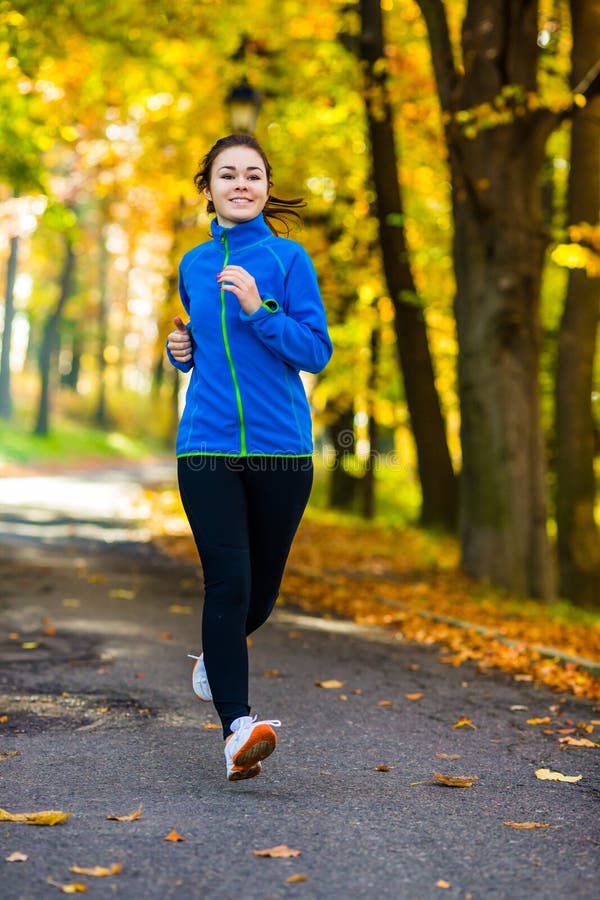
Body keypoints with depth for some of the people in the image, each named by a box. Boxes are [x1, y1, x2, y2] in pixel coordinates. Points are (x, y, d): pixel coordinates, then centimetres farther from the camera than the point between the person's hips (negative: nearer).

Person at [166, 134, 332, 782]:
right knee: (227, 581, -13)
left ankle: (218, 655, 43)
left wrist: (258, 310, -20)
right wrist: (182, 350, 4)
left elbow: (316, 351, -7)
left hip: (281, 445, -1)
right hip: (206, 446, 1)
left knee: (263, 585, 11)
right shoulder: (194, 265, 12)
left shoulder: (288, 258, -1)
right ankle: (237, 729, -12)